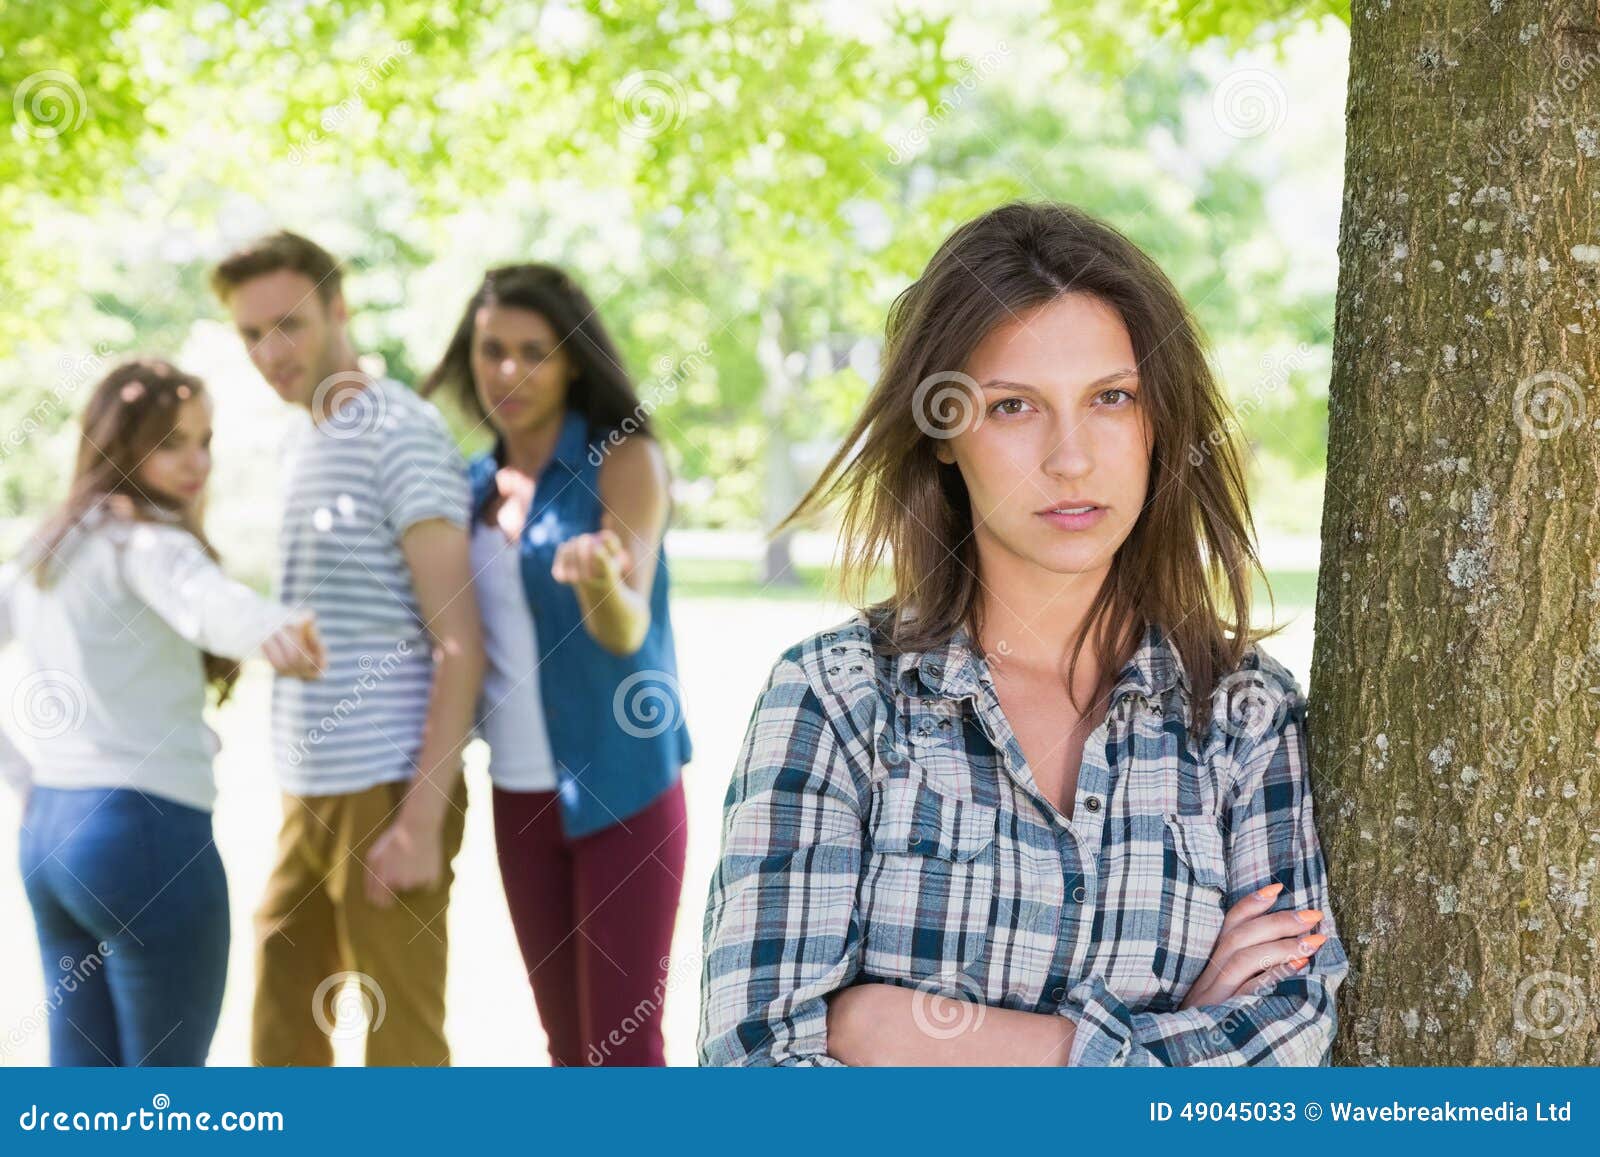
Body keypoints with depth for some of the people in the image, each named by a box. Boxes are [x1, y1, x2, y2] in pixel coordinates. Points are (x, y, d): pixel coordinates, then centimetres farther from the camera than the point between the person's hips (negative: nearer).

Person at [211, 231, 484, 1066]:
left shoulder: (399, 433, -11)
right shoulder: (306, 442, 15)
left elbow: (460, 644, -16)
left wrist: (422, 817, -20)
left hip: (388, 793, -8)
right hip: (308, 792, 9)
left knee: (400, 1039, 0)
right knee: (281, 1036, 15)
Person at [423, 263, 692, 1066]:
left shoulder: (624, 458, -8)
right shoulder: (479, 481, 9)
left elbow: (626, 629, -19)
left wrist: (599, 580, -41)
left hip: (619, 789, -5)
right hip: (519, 794, 5)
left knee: (623, 1045, -4)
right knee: (566, 1043, 10)